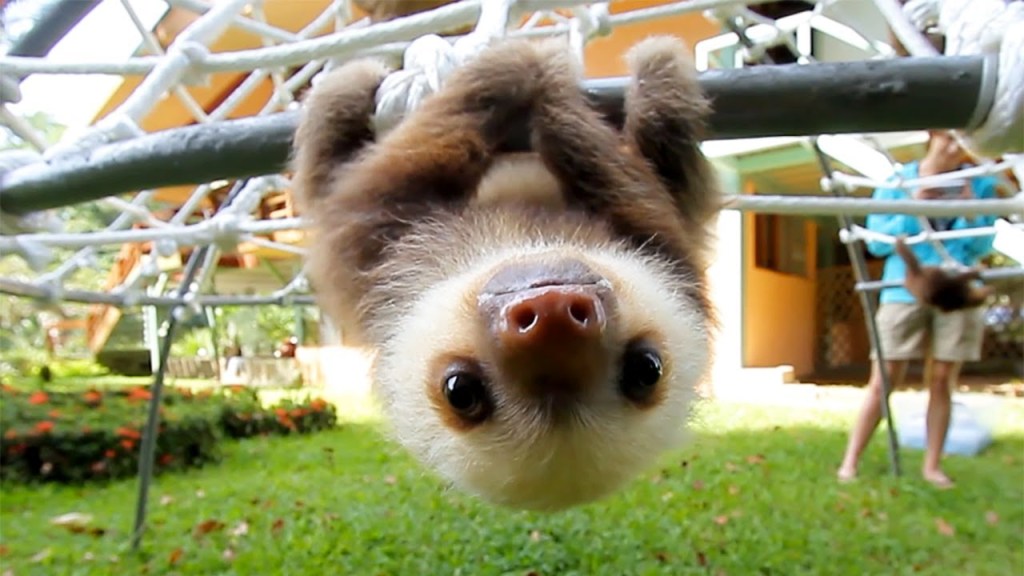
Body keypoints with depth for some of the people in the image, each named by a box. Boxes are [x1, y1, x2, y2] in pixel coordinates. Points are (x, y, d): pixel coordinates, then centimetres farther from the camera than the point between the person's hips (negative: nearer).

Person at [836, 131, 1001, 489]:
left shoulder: (979, 183, 6)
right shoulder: (897, 182, 3)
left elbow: (981, 247, 3)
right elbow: (876, 242, -2)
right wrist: (912, 210, -12)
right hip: (905, 291, -1)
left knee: (942, 381, 5)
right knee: (882, 382, -2)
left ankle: (932, 465, 18)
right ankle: (850, 462, 3)